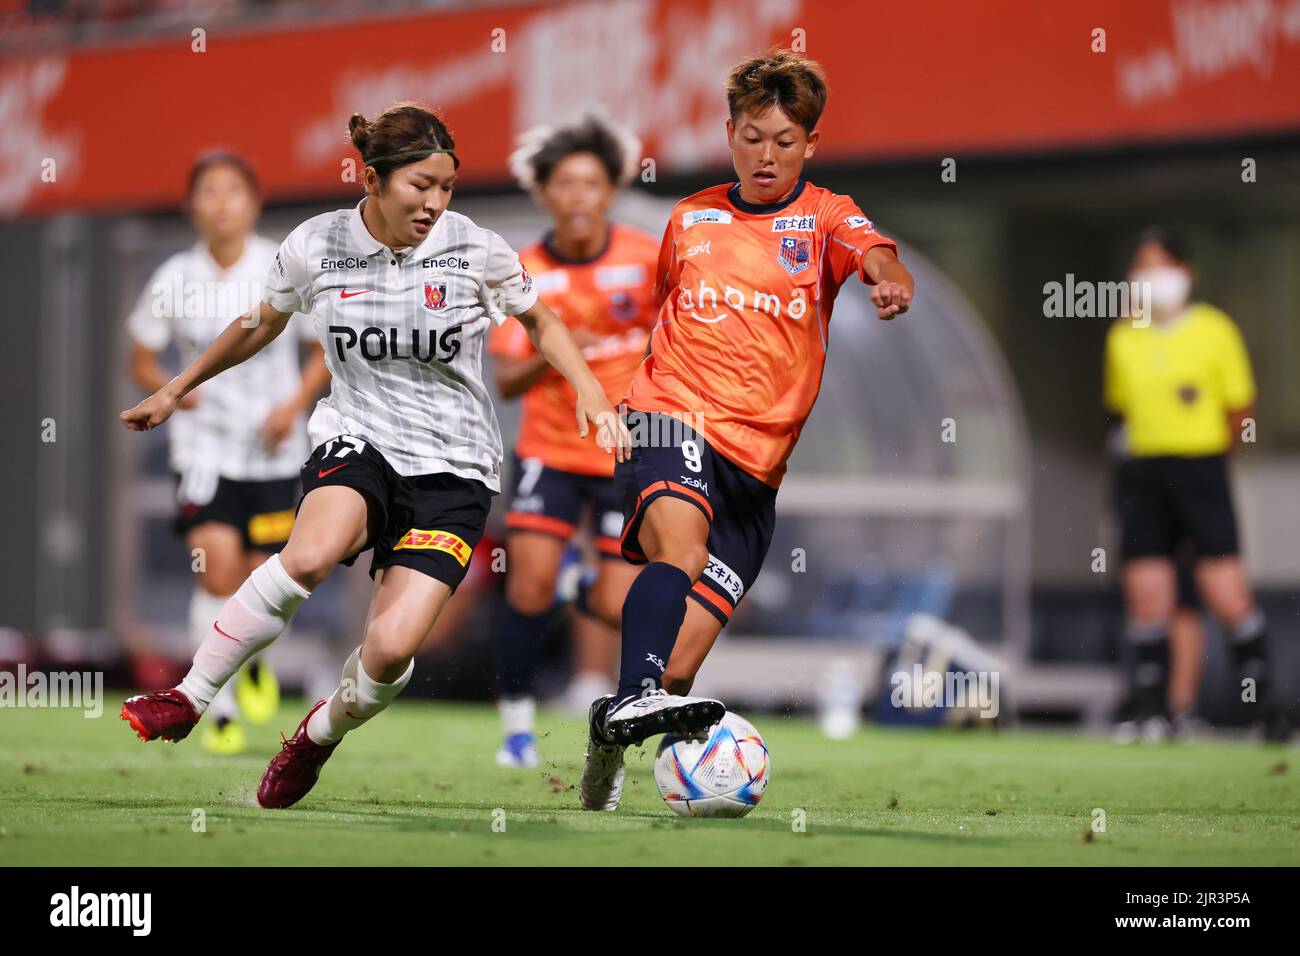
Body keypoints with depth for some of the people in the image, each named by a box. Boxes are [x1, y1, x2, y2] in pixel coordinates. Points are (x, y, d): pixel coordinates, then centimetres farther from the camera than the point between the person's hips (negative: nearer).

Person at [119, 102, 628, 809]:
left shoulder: (475, 250, -6)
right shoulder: (316, 247, -4)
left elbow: (540, 321, 13)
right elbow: (262, 325, 17)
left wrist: (590, 394, -2)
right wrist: (176, 389, 24)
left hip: (453, 467, 0)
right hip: (357, 439, 0)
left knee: (392, 645, -19)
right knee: (311, 553, -35)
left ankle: (324, 732, 16)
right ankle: (187, 701, -19)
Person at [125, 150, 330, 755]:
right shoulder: (174, 280, -4)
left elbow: (327, 349, 5)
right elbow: (142, 360, 8)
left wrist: (295, 402, -12)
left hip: (273, 453, 0)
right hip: (204, 446, 0)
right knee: (217, 565, -19)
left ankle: (252, 658, 40)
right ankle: (222, 711, -9)